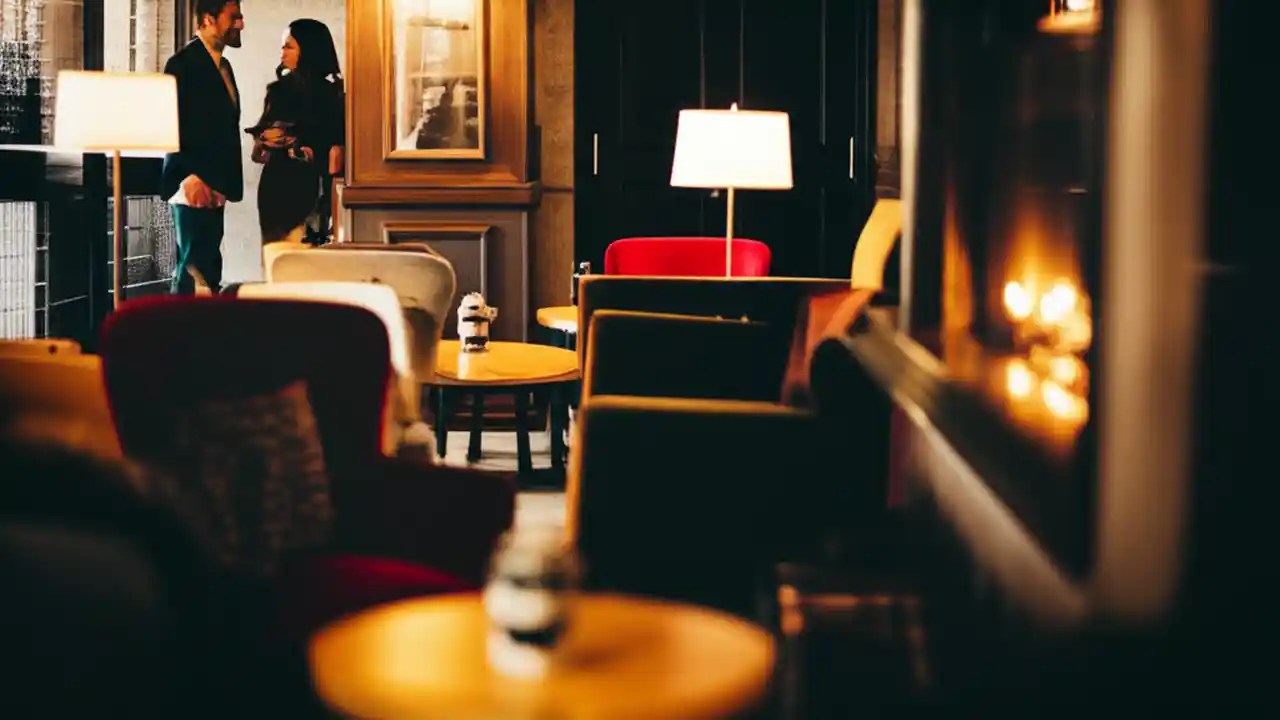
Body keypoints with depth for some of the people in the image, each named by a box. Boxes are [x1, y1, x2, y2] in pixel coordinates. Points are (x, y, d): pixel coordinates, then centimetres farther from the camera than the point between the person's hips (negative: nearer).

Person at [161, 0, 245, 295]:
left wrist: (226, 182, 13)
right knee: (196, 267, -10)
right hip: (193, 186, -9)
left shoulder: (223, 65, 17)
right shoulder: (183, 63, -9)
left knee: (206, 266, 9)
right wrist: (189, 176, -21)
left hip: (215, 186, 9)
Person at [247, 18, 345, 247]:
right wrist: (266, 138, -3)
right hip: (275, 187, 5)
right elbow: (260, 136, 17)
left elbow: (335, 152, -9)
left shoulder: (331, 94, -4)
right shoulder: (279, 90, 11)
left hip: (309, 188, -5)